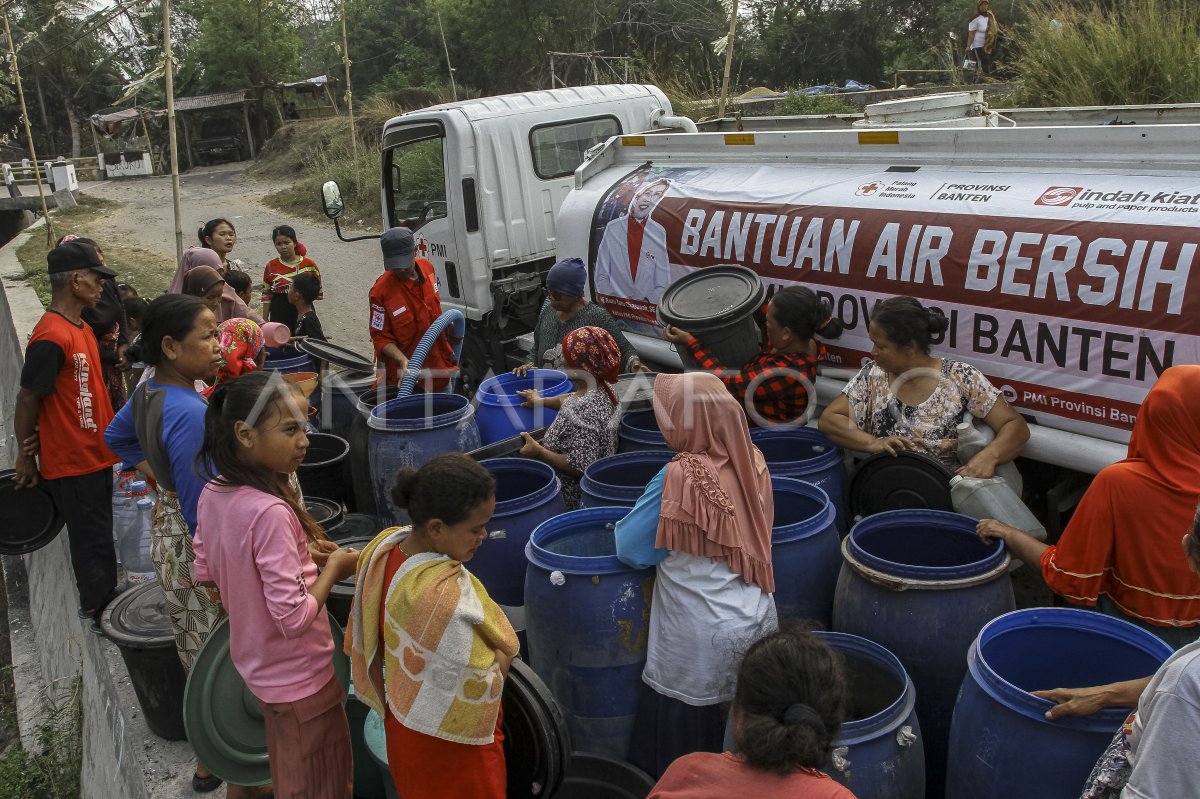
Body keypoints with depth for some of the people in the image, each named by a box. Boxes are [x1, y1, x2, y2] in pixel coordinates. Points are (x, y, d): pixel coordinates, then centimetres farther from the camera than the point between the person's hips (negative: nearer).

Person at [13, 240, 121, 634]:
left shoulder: (81, 328, 8)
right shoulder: (52, 337, -22)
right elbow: (27, 399, -17)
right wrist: (26, 457, -8)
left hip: (95, 456, 9)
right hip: (72, 465, -9)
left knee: (100, 539, 20)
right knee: (93, 544, 4)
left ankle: (105, 607, 34)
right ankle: (100, 616, 18)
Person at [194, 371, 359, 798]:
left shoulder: (212, 495, -6)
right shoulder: (270, 513, -32)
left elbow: (205, 573, 9)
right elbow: (294, 618, -31)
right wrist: (333, 568, -15)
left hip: (256, 664, 8)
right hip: (301, 679, -8)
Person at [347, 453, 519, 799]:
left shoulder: (386, 544, -13)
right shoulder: (445, 597, -39)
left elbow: (369, 632, 3)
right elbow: (480, 686, -27)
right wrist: (504, 652, -9)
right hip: (448, 738, -7)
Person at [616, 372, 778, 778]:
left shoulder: (679, 477, -21)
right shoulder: (752, 460, -2)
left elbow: (631, 549, -13)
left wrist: (624, 525, 7)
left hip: (702, 641, -6)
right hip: (757, 621, 6)